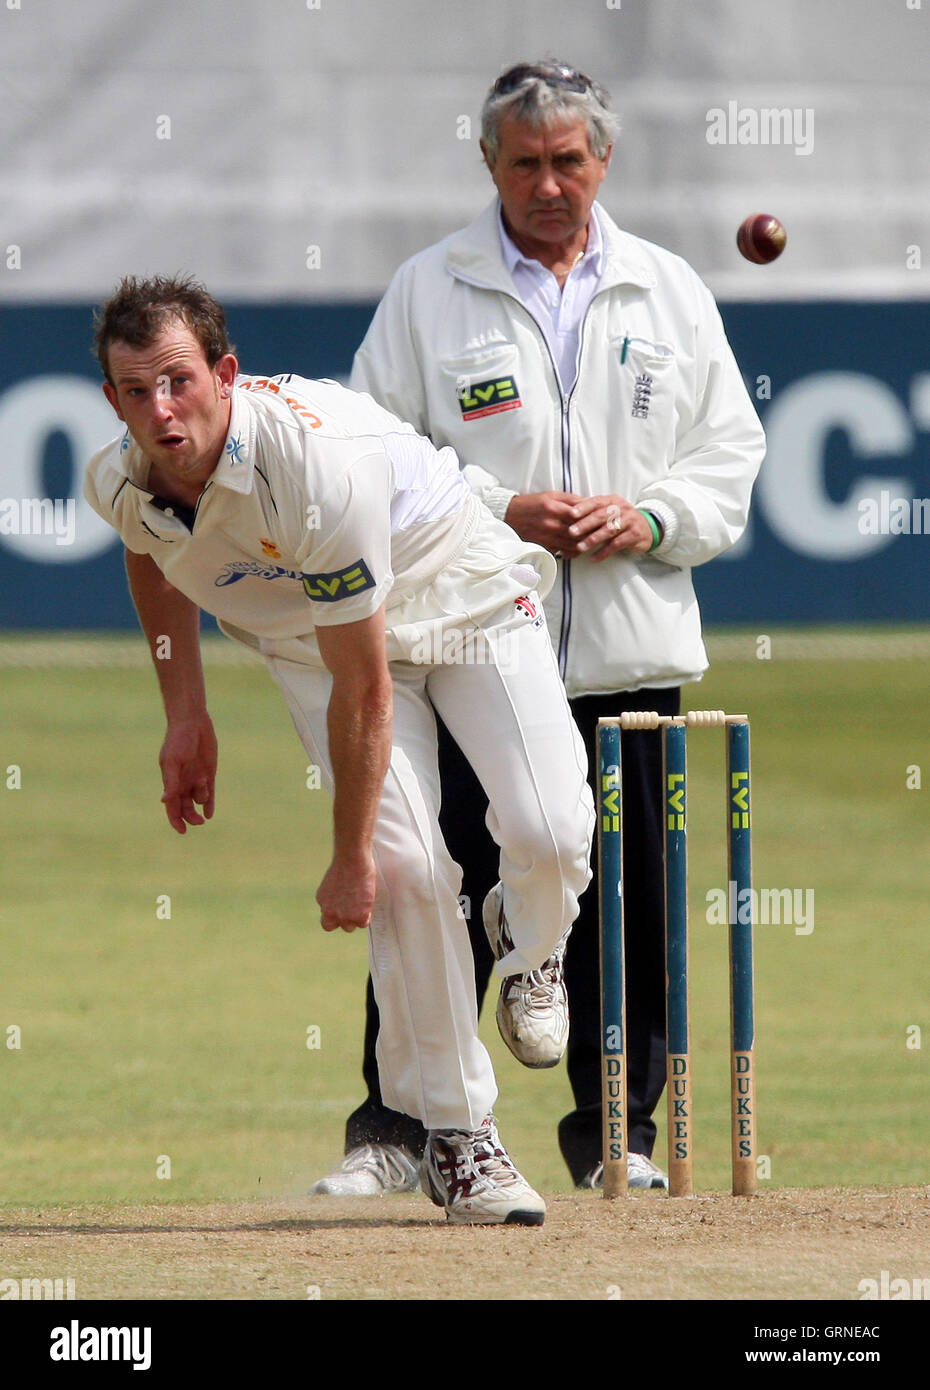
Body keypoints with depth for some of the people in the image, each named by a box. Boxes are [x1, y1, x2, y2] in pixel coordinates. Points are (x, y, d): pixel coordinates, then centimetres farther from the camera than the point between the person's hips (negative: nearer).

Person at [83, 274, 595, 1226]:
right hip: (308, 635, 4)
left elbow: (364, 687, -31)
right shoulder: (118, 482, -21)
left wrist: (348, 860, -23)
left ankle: (523, 949, 17)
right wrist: (184, 714, 9)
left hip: (463, 601, -4)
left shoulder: (319, 462, -40)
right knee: (407, 863, -19)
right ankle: (456, 1137, -7)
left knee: (551, 835, -21)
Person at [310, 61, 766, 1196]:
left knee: (624, 903, 5)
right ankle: (394, 1127, 1)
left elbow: (730, 454, 11)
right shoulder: (427, 293, 5)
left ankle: (617, 1133, 15)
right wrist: (499, 511, -12)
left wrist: (646, 518, -7)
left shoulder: (669, 292, 11)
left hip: (628, 652, 2)